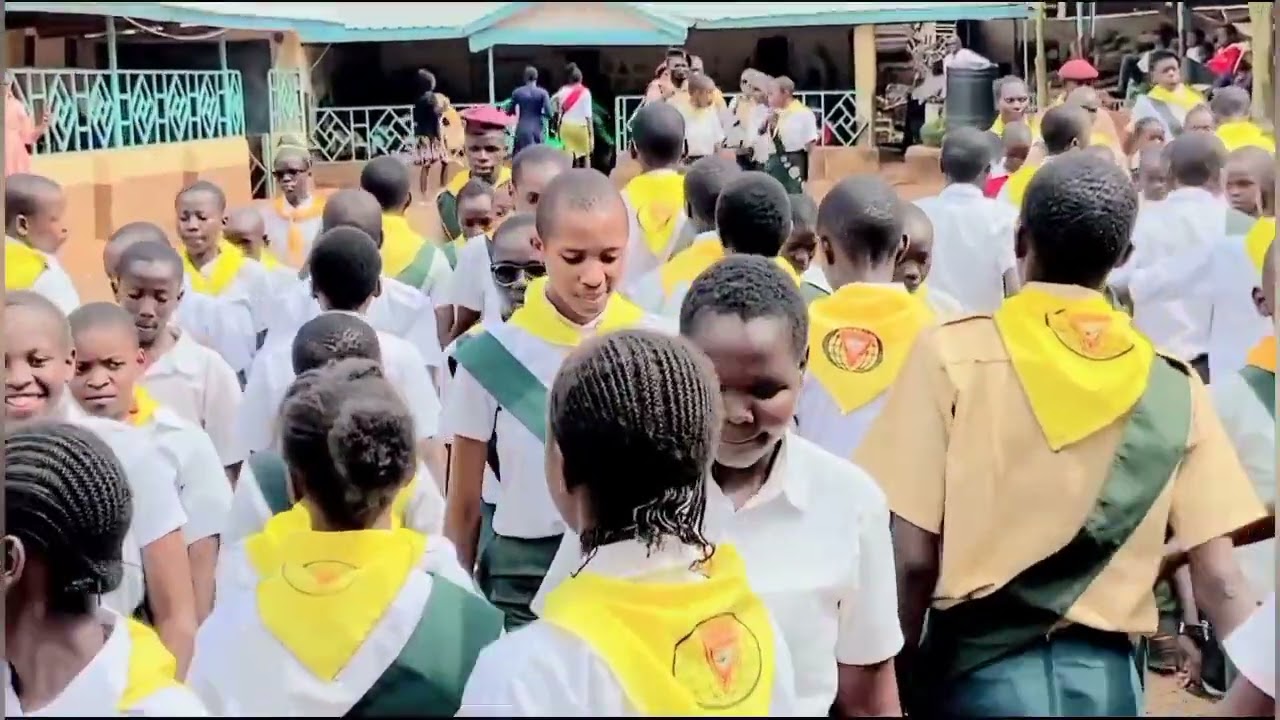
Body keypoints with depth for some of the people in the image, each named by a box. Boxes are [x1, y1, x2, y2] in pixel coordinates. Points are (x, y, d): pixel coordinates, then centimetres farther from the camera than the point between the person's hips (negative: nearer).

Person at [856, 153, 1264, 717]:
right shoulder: (1174, 385, -1)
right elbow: (1218, 577, -6)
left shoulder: (952, 352, -9)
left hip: (980, 667, -3)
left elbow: (912, 556, -10)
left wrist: (896, 672, 2)